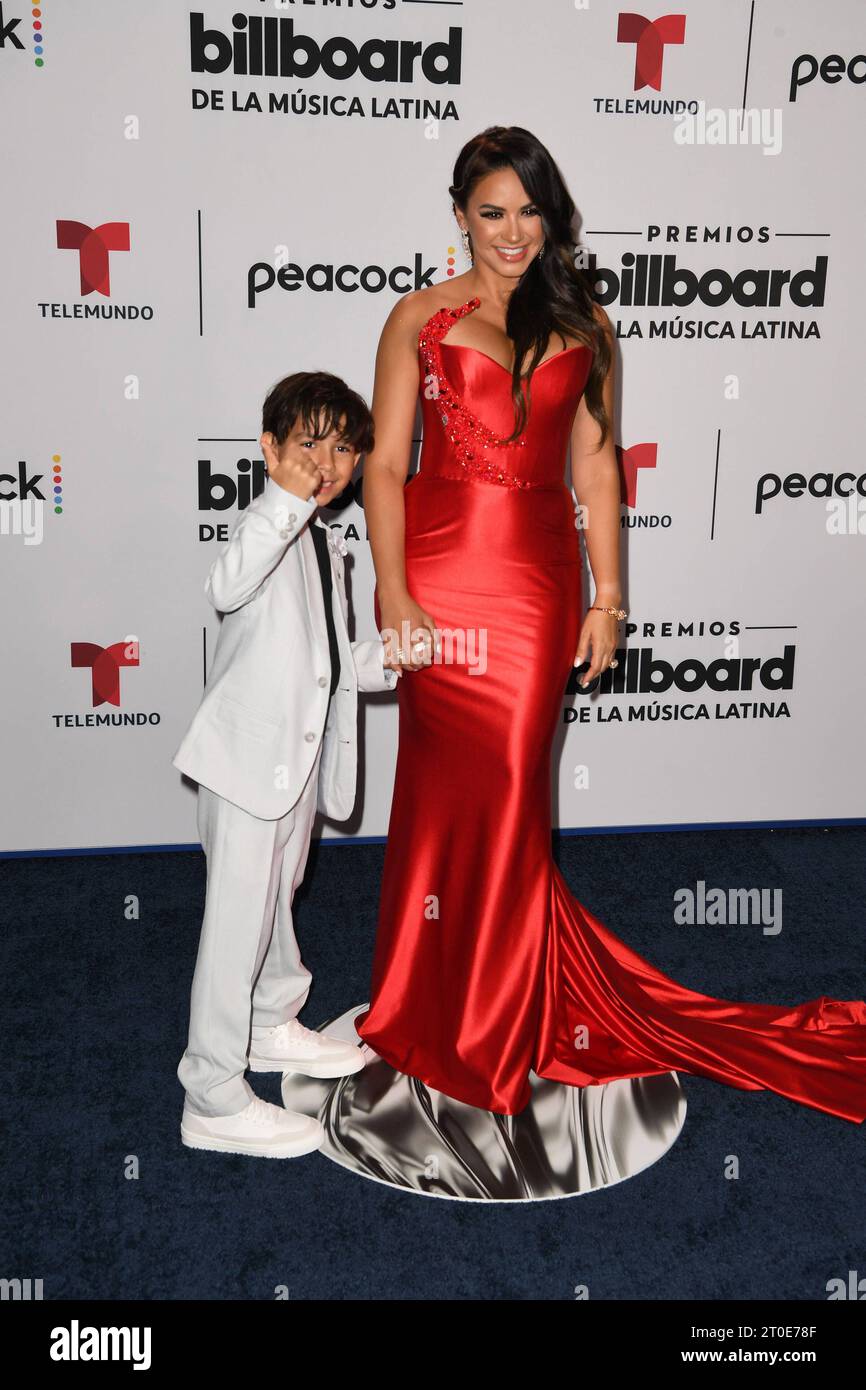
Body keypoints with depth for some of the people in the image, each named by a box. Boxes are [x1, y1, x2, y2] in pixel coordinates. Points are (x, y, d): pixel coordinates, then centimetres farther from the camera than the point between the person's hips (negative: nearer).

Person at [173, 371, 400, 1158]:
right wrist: (286, 500, -45)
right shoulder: (271, 526, -15)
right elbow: (227, 587, -39)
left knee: (277, 896, 25)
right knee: (239, 919, -3)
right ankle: (214, 1101, 8)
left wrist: (386, 660, 6)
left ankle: (273, 1026, 45)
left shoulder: (326, 543, 14)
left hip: (300, 755, 9)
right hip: (250, 755, -9)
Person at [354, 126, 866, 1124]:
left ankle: (503, 1015, 22)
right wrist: (394, 596, -10)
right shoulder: (420, 318, 6)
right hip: (439, 570, -1)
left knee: (513, 787, 2)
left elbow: (595, 466, 9)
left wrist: (606, 596, 3)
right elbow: (384, 464, 0)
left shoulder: (583, 323, 11)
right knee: (447, 785, 2)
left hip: (538, 576, 1)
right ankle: (440, 1009, 22)